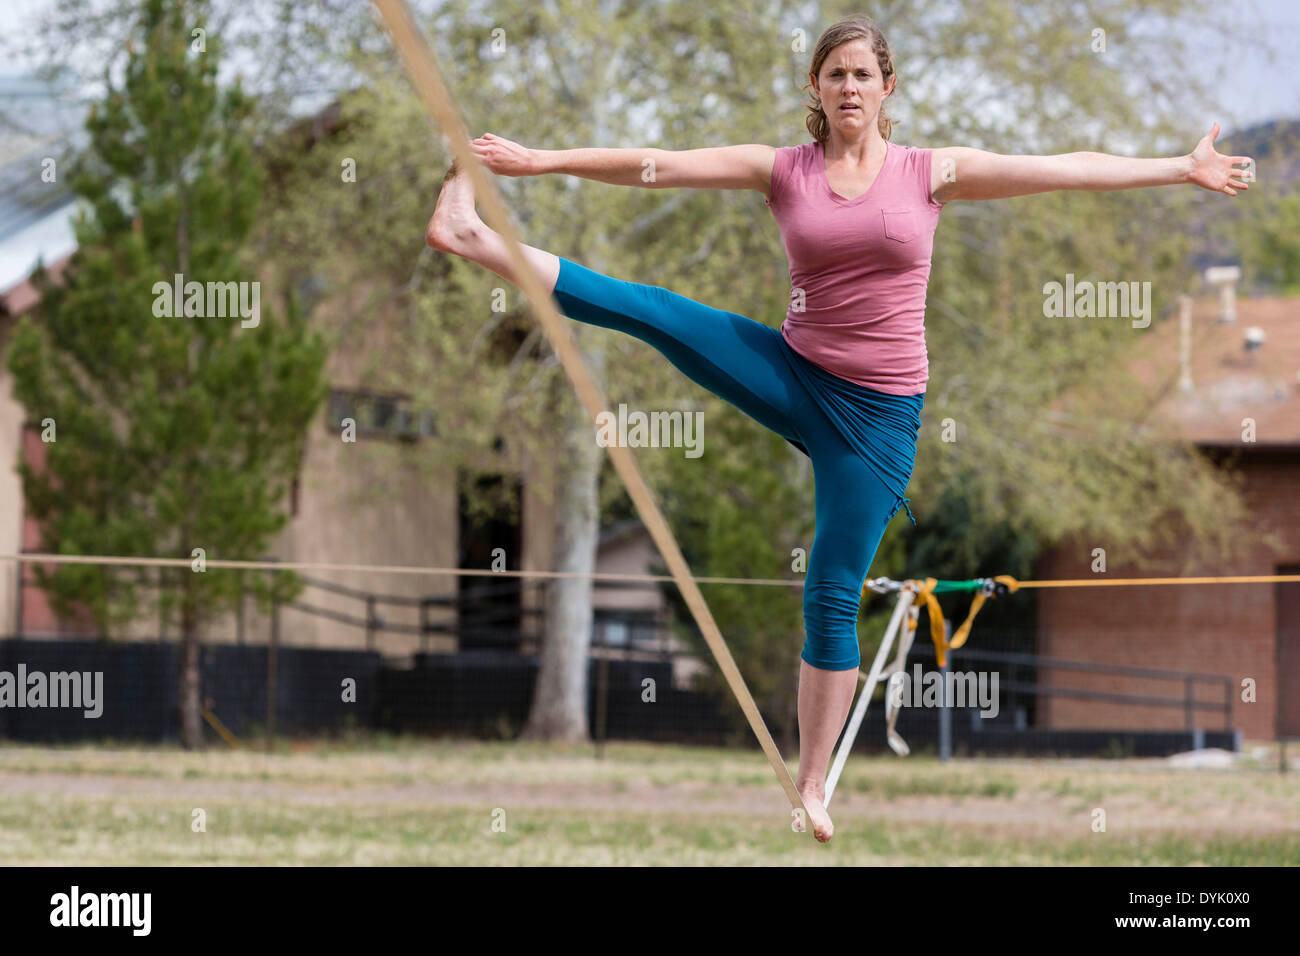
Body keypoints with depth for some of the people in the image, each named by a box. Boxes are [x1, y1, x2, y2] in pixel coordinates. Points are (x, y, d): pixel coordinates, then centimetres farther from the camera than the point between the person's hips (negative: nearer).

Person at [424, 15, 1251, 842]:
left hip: (879, 410, -1)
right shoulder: (783, 171, 2)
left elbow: (1070, 170, -1)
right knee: (652, 312, -16)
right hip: (795, 377, 1)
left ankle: (813, 785, 10)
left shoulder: (930, 172, -1)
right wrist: (546, 161, -9)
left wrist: (1182, 170, -4)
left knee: (833, 594, 0)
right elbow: (656, 167, -3)